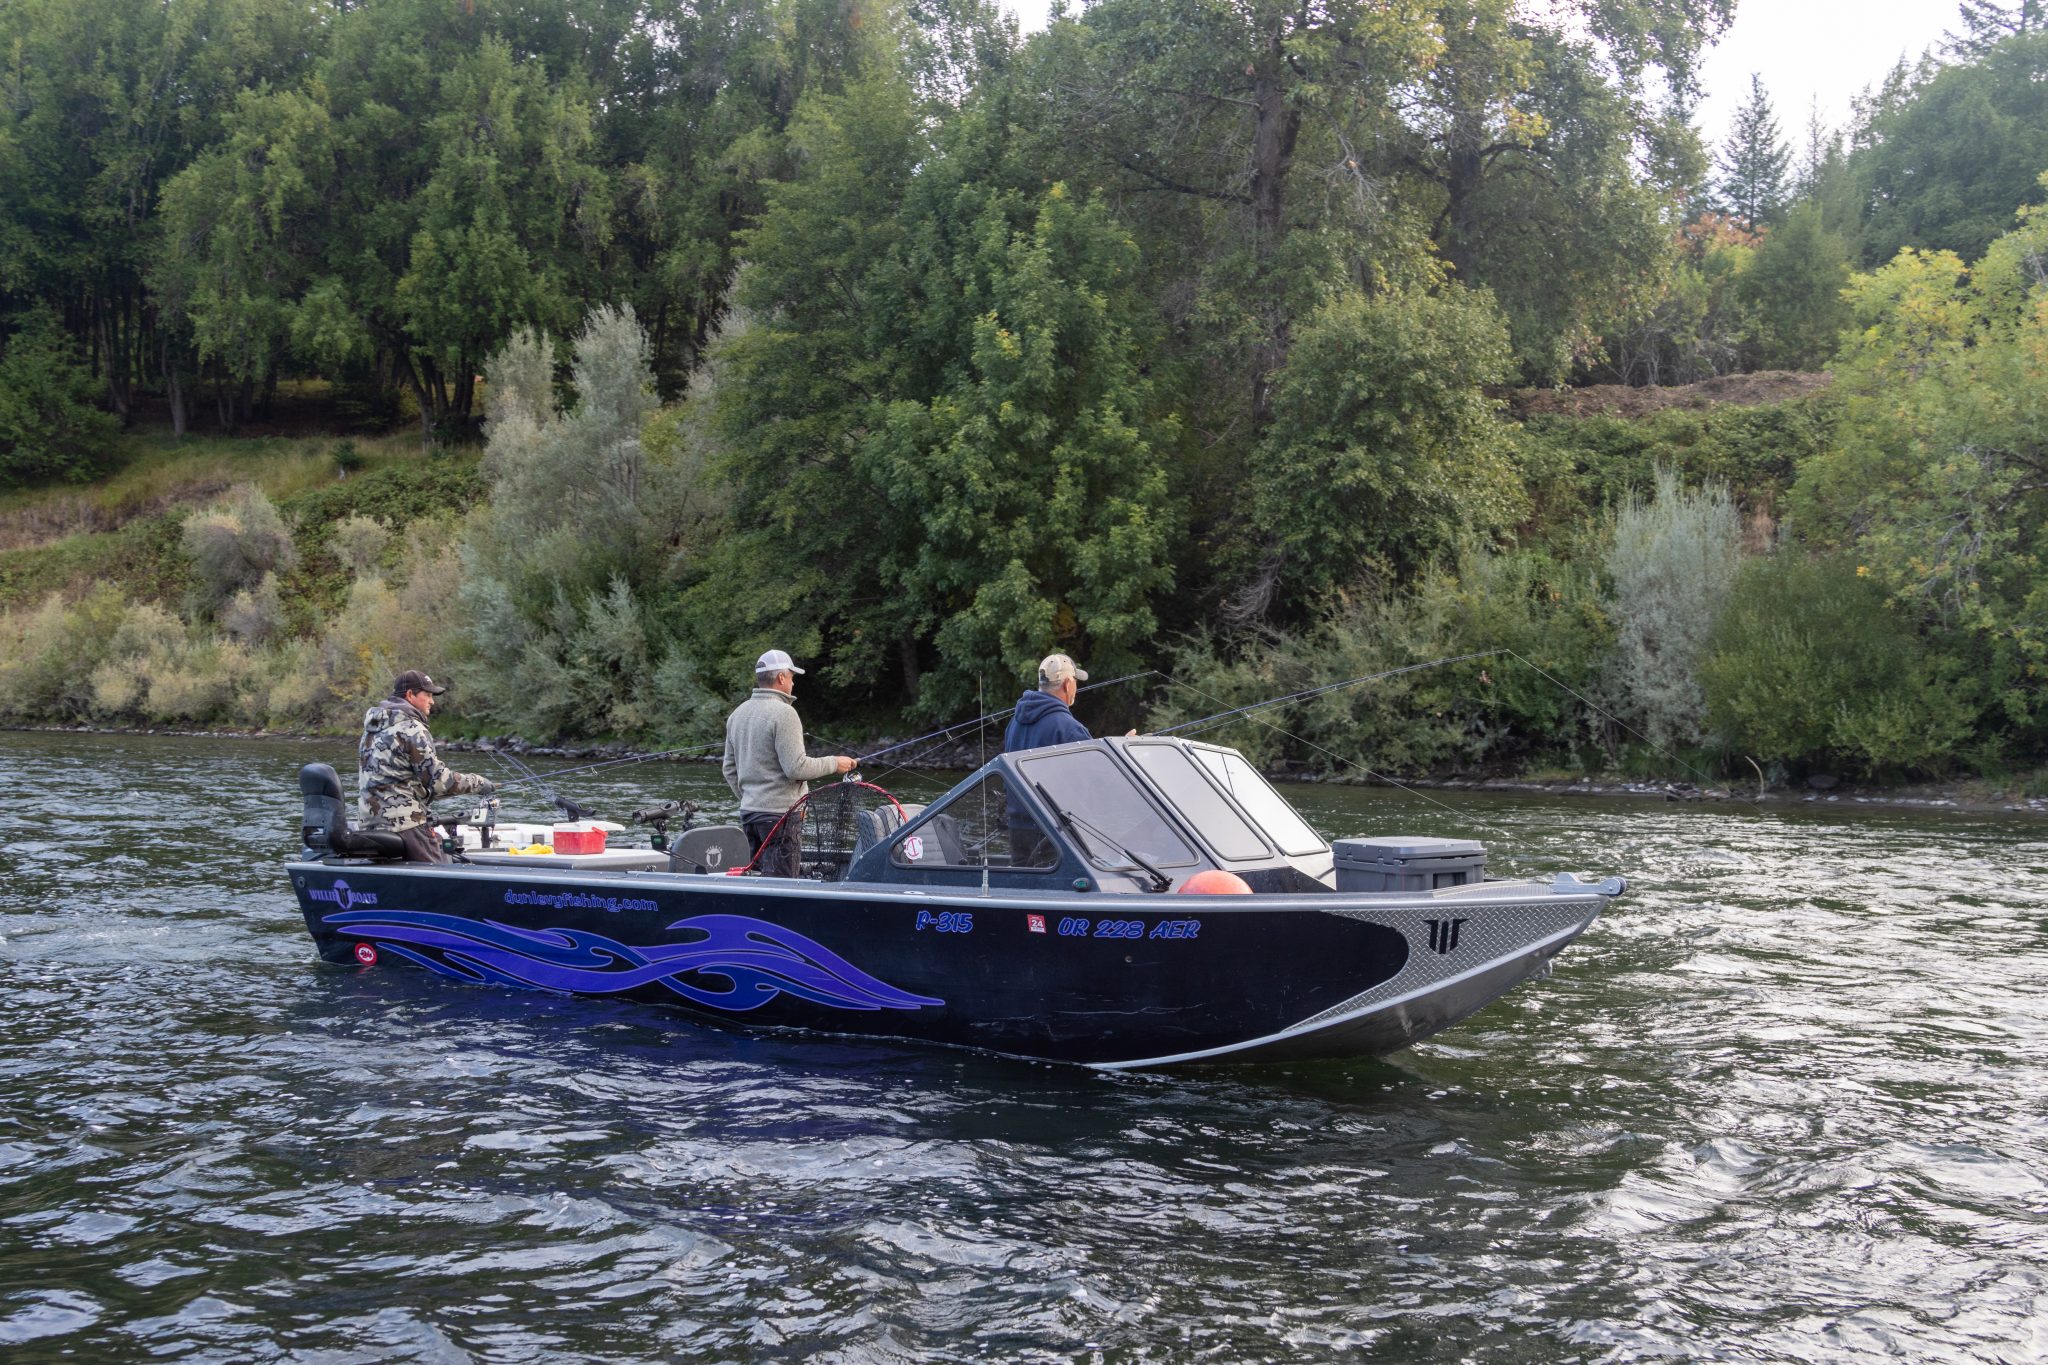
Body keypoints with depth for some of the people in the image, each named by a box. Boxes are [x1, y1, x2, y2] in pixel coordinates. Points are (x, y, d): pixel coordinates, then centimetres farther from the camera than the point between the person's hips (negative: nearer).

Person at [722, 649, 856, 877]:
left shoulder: (738, 714, 12)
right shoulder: (783, 713, -14)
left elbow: (730, 768, 17)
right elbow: (796, 767, -18)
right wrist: (834, 764, -6)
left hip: (748, 811, 8)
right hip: (779, 811, -8)